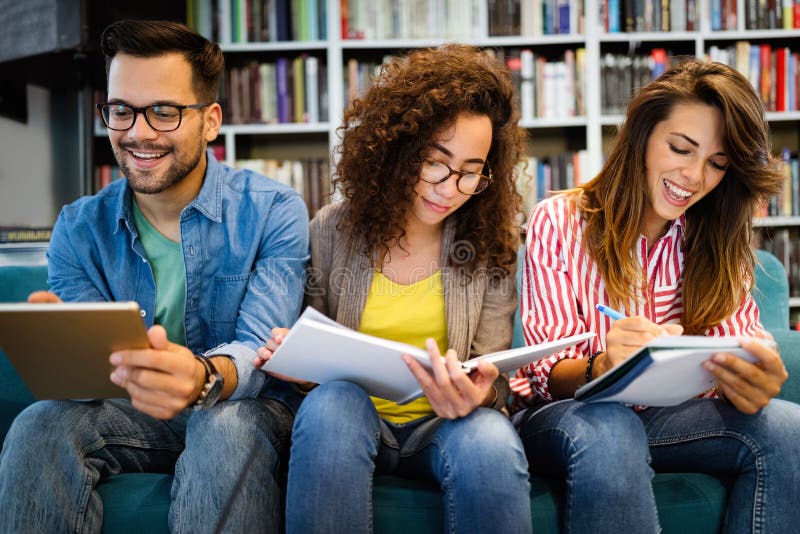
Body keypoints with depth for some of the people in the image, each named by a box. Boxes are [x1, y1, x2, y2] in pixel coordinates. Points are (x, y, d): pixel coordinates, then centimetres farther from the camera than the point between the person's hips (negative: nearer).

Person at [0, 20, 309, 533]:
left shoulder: (274, 212, -10)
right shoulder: (80, 227, 1)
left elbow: (258, 349, -20)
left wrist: (204, 376, -45)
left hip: (247, 406, -2)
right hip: (134, 413, 3)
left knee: (228, 426, -37)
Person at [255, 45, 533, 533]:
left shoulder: (490, 245, 0)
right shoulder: (333, 231, 1)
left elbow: (495, 378, -1)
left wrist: (479, 393, -26)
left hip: (442, 427, 0)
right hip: (349, 421, 1)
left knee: (491, 442, -35)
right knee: (332, 402, -35)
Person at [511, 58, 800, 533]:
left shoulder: (719, 243, 7)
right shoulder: (560, 222, -6)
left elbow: (742, 342, -6)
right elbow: (548, 373, -12)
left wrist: (759, 379, -32)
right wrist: (603, 367, -36)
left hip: (674, 419, 5)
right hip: (565, 416, -4)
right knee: (608, 429, -39)